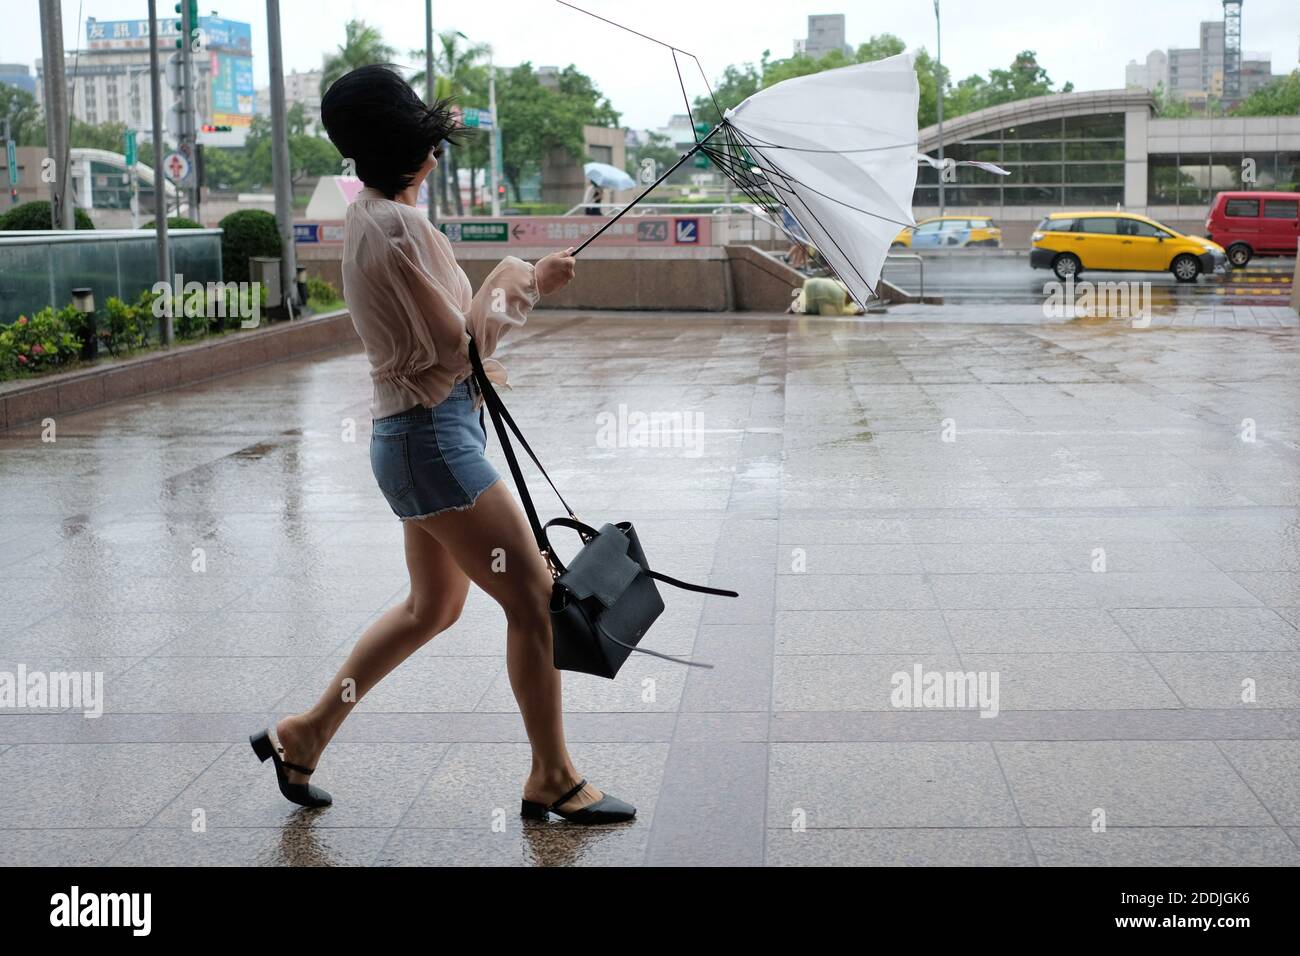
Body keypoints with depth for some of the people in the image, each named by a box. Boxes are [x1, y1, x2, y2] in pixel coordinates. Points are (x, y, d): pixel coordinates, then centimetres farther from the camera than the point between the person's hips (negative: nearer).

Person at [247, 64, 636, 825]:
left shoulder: (371, 215, 11)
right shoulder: (400, 227, -20)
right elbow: (458, 344, -19)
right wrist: (521, 283, -6)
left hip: (419, 431, 10)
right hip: (433, 435, -10)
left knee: (433, 606, 21)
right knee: (535, 598, -2)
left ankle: (304, 736, 29)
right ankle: (553, 781, 9)